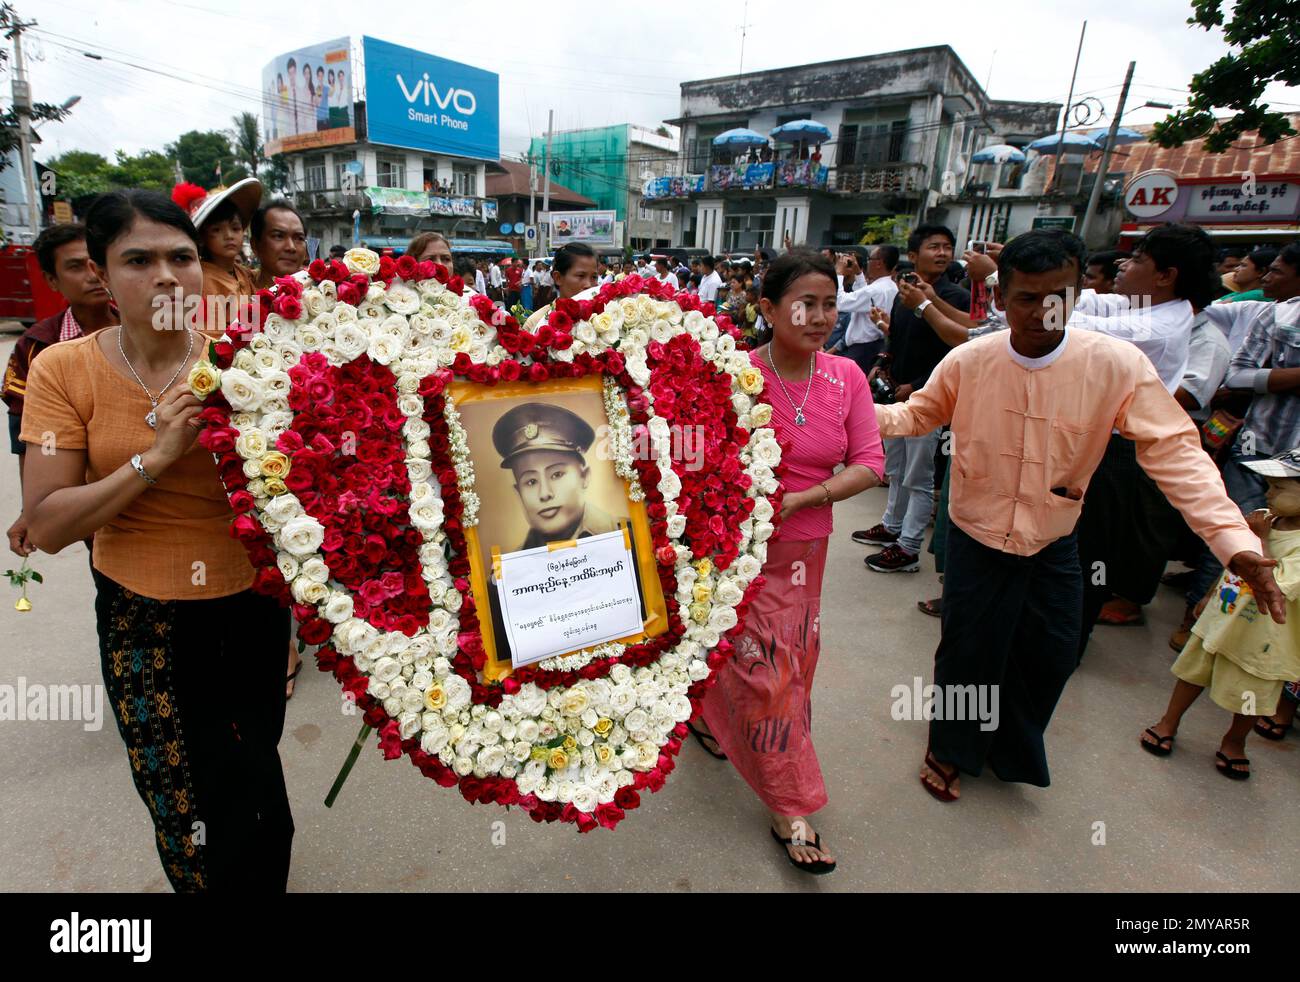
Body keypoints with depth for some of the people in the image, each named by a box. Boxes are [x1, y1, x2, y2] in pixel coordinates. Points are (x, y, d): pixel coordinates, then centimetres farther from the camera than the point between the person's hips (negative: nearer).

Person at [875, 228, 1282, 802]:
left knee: (1050, 658, 15)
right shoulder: (967, 361, -12)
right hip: (976, 541, -1)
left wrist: (1235, 540, -24)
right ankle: (951, 752, 39)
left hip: (1053, 548, 1)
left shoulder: (1118, 364, -15)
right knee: (968, 654, 11)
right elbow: (919, 414, 4)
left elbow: (1174, 450, -16)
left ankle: (1010, 750, 46)